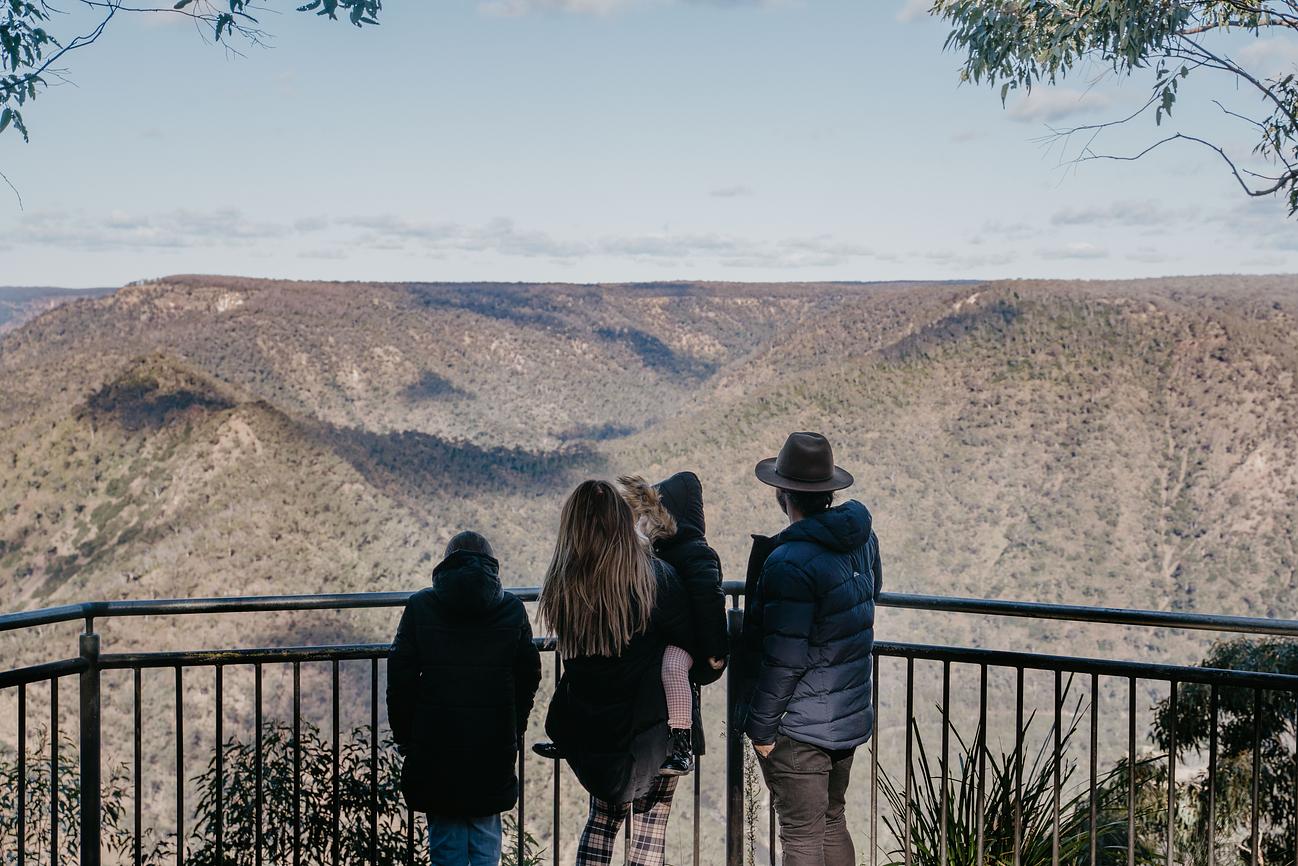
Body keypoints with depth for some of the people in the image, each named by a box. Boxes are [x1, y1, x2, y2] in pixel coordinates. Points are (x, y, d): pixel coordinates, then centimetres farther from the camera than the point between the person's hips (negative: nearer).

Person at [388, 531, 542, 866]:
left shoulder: (420, 606, -2)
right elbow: (529, 675, 4)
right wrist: (514, 730, 14)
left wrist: (404, 736, 7)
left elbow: (400, 675, -2)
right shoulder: (512, 609, 2)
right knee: (486, 834, 13)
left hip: (435, 742, -1)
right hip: (494, 746, 1)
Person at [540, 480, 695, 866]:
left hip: (583, 734, 4)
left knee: (603, 815, 23)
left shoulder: (561, 588, -4)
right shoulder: (656, 578, -15)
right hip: (648, 730, -4)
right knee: (650, 822, 10)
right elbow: (689, 646, -8)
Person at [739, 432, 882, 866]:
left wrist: (762, 728, -13)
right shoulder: (862, 537, 1)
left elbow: (785, 659, -23)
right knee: (831, 822, 21)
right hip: (849, 715, 8)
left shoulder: (790, 562, -24)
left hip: (798, 725, -8)